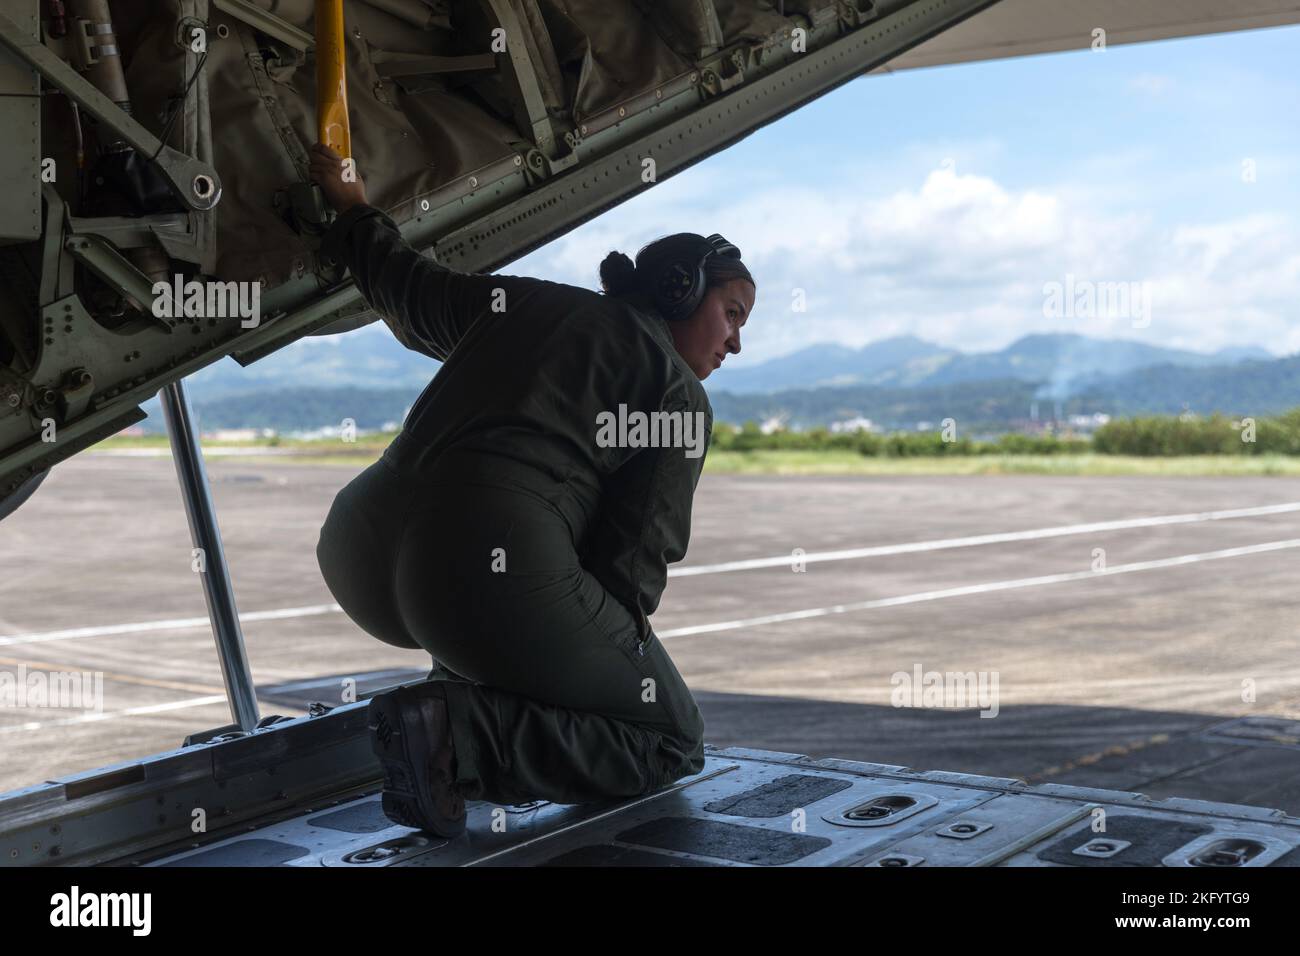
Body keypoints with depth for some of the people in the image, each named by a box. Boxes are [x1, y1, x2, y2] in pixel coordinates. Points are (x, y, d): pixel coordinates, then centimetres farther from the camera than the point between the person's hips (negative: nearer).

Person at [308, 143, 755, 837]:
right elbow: (635, 555, 1)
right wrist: (604, 649, 18)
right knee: (674, 742, 10)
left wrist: (353, 210, 60)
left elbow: (409, 289, 40)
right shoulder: (682, 398, 9)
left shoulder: (525, 302, 25)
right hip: (497, 572, -7)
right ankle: (461, 733, -10)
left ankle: (465, 684, 21)